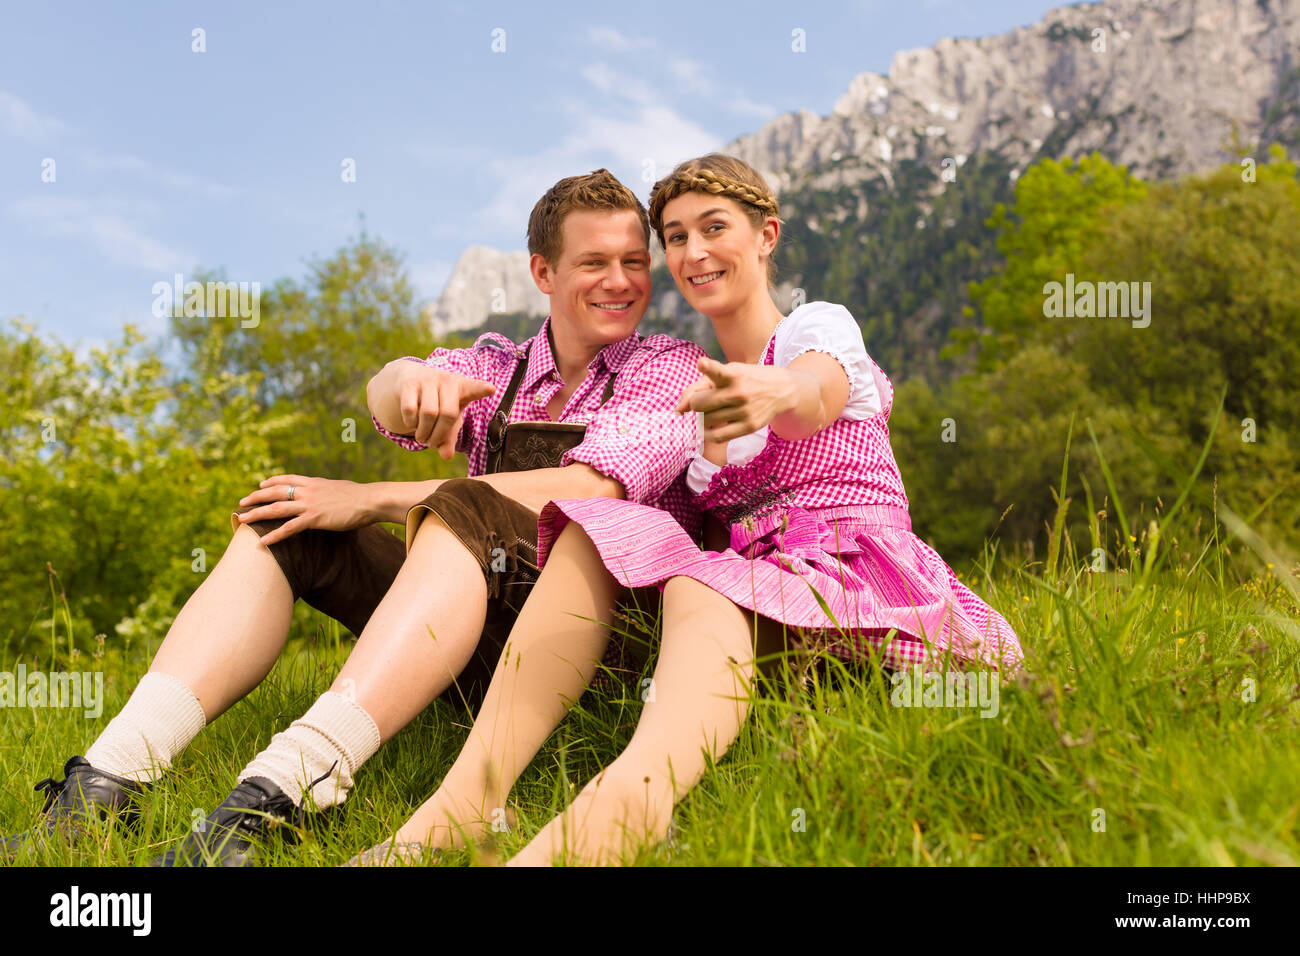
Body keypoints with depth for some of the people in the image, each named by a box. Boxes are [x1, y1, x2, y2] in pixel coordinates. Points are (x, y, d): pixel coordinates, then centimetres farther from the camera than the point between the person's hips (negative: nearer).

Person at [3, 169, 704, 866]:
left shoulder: (670, 368, 5)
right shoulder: (494, 368, 17)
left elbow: (587, 492, -14)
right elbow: (385, 400, -6)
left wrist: (371, 501, -14)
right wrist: (413, 381, -34)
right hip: (476, 664, 5)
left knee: (462, 511, -32)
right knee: (285, 526, -9)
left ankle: (267, 803, -46)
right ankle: (105, 785, -22)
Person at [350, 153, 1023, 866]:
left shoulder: (821, 326, 3)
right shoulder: (696, 382, 23)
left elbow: (816, 393, -23)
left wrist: (773, 395, -49)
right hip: (744, 597, 5)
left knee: (701, 589, -37)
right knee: (591, 535, -21)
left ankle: (618, 808, -69)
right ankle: (463, 804, -39)